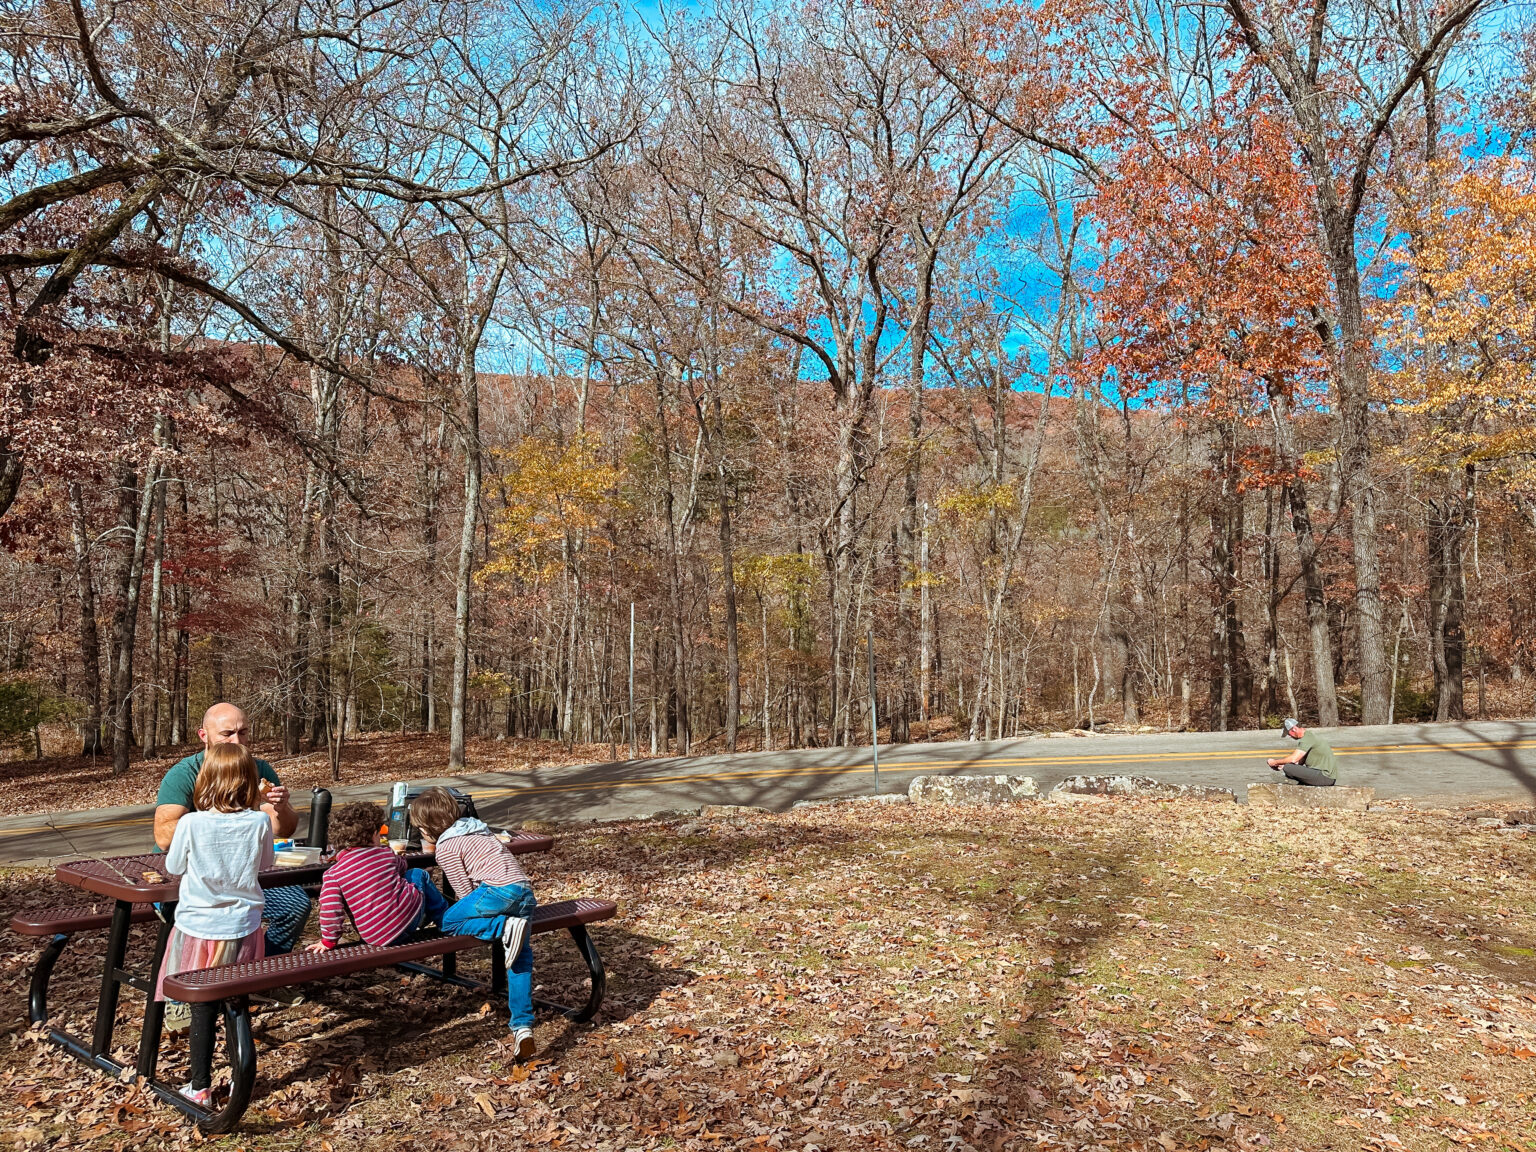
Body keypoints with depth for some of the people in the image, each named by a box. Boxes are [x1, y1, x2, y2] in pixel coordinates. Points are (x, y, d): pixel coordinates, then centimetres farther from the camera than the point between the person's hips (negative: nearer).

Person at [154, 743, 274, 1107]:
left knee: (202, 1010, 10)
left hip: (198, 927, -1)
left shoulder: (191, 824, -16)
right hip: (242, 929, 1)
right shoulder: (260, 822, -12)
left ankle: (200, 1087, 21)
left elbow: (173, 867, 2)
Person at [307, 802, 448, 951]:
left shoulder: (333, 873, -6)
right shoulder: (386, 854, -1)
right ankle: (444, 920, 38)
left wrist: (328, 941, -2)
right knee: (418, 874, 26)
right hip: (410, 918, -1)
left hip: (375, 938, 2)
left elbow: (329, 909, -15)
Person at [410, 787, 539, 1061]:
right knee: (521, 958, 8)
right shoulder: (475, 830, 28)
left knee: (449, 922, 3)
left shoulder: (445, 846, 4)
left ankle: (506, 929, -15)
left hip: (501, 890, -8)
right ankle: (523, 1027, 1)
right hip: (526, 892, 8)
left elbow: (465, 891, 1)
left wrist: (467, 911, 21)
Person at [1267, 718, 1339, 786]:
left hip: (1326, 777, -10)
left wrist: (1275, 762, -10)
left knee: (1288, 768, -21)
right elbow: (1301, 761, 19)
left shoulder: (1307, 738, -17)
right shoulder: (1310, 735, 16)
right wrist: (1283, 765, 7)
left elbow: (1293, 759, -24)